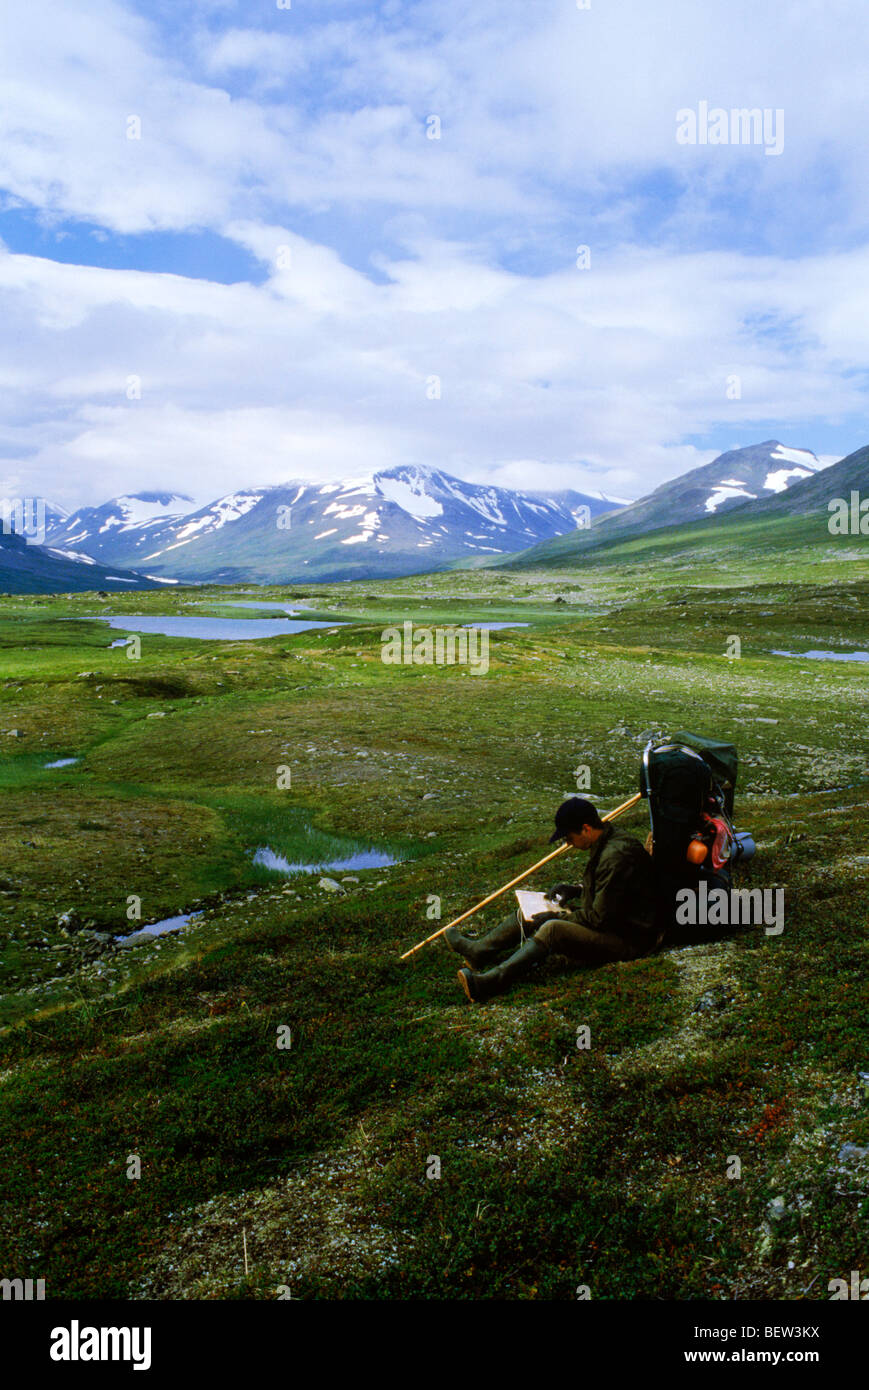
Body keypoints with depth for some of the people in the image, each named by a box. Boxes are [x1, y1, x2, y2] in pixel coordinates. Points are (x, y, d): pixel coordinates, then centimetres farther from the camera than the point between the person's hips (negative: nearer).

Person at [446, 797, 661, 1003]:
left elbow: (600, 919, -25)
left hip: (628, 939, -10)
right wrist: (577, 889, 7)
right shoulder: (607, 841, 4)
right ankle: (478, 951, 16)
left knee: (552, 930, -31)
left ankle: (489, 983, -38)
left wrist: (560, 917, -15)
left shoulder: (615, 857, -27)